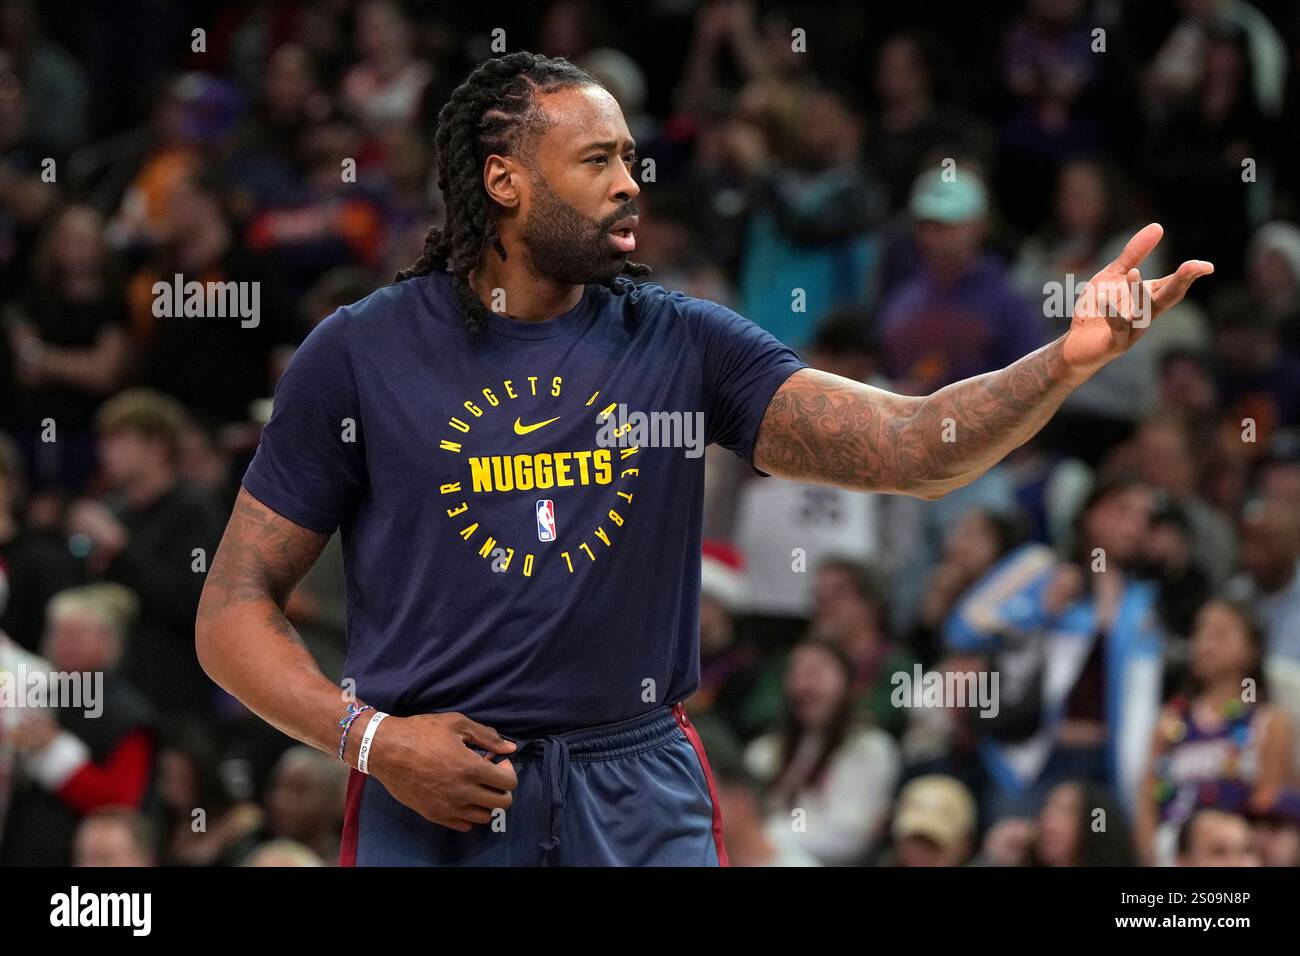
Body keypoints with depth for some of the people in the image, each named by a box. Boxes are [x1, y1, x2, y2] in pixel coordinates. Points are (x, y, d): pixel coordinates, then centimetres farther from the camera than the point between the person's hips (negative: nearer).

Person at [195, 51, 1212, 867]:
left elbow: (909, 445, -7)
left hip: (643, 805, 2)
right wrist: (368, 736, -13)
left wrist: (1070, 359, -22)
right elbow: (234, 613, 1)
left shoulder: (681, 344, 4)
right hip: (436, 806, -2)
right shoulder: (359, 353, -1)